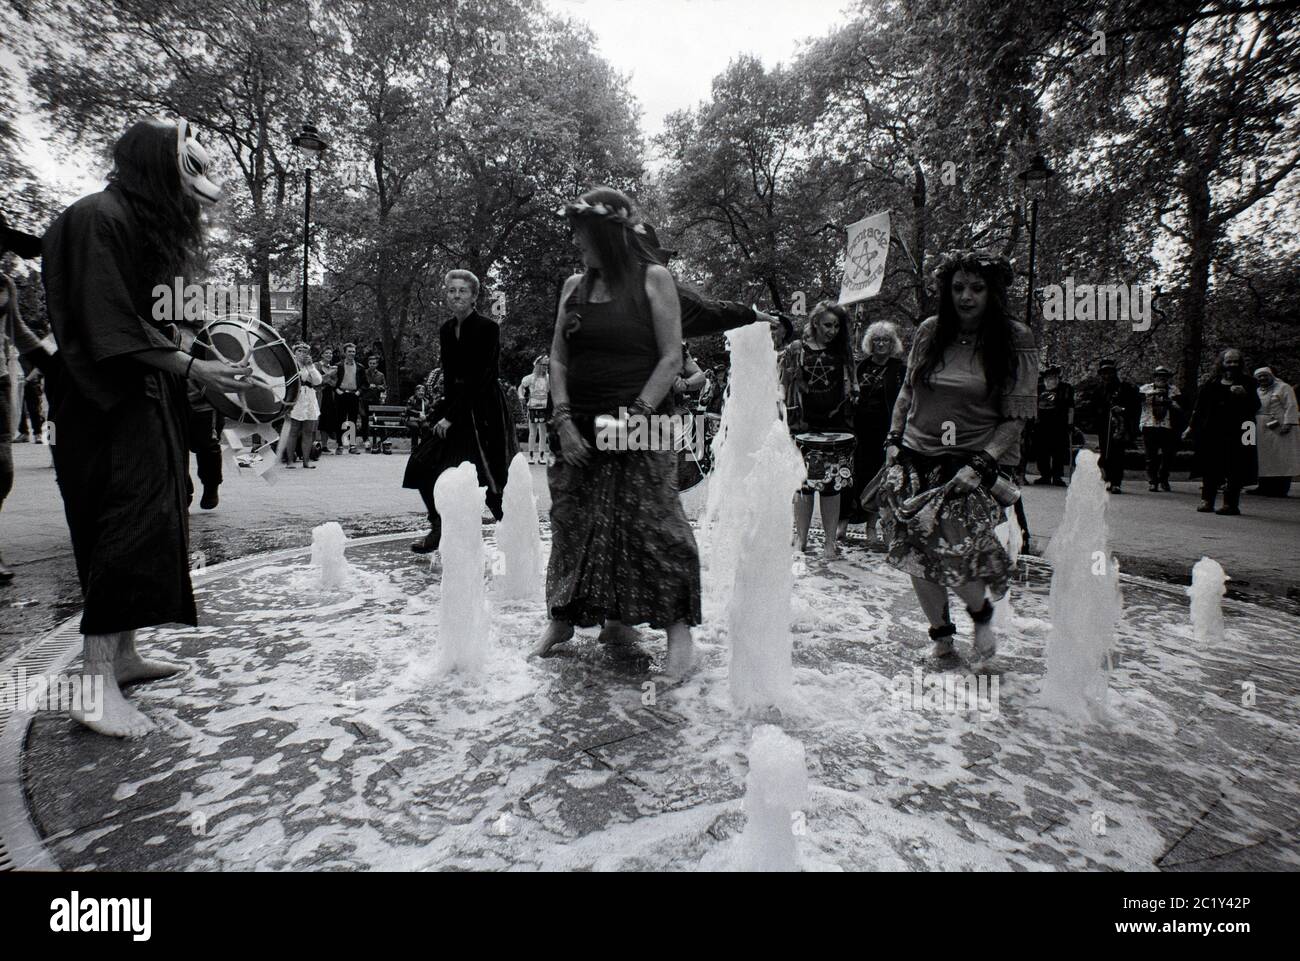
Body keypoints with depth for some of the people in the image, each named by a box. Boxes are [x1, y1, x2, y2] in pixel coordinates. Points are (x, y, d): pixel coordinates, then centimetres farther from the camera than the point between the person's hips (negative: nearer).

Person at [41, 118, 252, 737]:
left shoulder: (147, 222, 19)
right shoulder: (99, 218, -10)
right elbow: (109, 328, -19)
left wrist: (208, 364, 8)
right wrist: (192, 368, -20)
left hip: (149, 400, 10)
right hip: (111, 404, -10)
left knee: (148, 522, 11)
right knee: (126, 524, -13)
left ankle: (121, 654, 21)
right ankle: (97, 680, -9)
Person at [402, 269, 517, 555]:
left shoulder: (488, 328, -12)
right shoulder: (446, 330, 10)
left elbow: (480, 378, -16)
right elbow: (449, 375, 13)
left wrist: (451, 417, -16)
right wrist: (444, 411, -1)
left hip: (483, 409, -7)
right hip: (454, 405, 7)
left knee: (491, 478, -8)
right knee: (421, 464, 1)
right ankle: (438, 529, 15)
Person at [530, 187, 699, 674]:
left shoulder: (653, 279, -1)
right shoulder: (574, 286, 12)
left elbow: (671, 359, -6)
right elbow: (558, 358, 10)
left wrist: (640, 411, -16)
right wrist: (563, 419, -2)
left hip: (639, 429, -5)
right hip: (579, 429, 5)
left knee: (653, 523, -5)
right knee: (572, 521, 9)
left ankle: (678, 626, 6)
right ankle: (562, 618, 24)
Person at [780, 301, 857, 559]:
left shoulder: (843, 352, 12)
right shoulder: (795, 351, 4)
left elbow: (851, 389, 20)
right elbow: (784, 389, 6)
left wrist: (853, 393, -1)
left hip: (835, 428, 2)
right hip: (803, 428, -2)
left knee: (832, 486, 2)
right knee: (804, 485, -1)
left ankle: (830, 543, 10)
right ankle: (801, 540, 11)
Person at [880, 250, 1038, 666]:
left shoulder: (1015, 340, -2)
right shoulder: (929, 332, 7)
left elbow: (1017, 417, -4)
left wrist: (982, 464, -15)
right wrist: (894, 441, 7)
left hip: (974, 460, -3)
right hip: (917, 456, 4)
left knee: (952, 550, -15)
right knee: (914, 554, 1)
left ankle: (982, 612, 20)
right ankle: (941, 633, 24)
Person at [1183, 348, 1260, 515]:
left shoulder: (1246, 384, 7)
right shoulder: (1212, 383, 10)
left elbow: (1256, 407, 1)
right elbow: (1199, 408, 13)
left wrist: (1244, 395, -17)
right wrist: (1191, 427, 11)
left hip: (1236, 434, -2)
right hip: (1211, 433, 2)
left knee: (1235, 470, -4)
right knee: (1209, 469, 4)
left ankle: (1231, 504, 2)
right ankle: (1207, 500, 13)